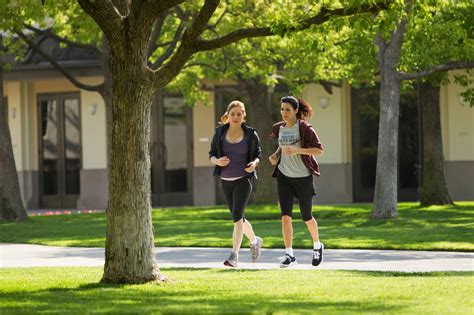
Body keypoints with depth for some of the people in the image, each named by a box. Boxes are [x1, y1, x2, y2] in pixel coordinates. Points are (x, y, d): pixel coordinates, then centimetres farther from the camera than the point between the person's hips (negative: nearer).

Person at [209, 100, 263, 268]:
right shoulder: (220, 133, 2)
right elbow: (212, 154, 6)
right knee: (237, 217, 15)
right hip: (226, 181, 4)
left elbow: (257, 154, 7)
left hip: (243, 180, -4)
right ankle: (255, 241, 42)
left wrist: (254, 163, -16)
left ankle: (234, 256, -18)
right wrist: (217, 161, -17)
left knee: (237, 215, -18)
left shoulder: (250, 134, -3)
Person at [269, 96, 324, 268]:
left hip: (303, 176, -3)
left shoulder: (305, 128, -10)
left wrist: (297, 150, -24)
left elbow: (319, 150, -13)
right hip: (284, 176, 3)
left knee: (307, 216, 9)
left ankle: (317, 245, 35)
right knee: (285, 216, -11)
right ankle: (289, 254, -9)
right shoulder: (279, 128, 6)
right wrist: (275, 155, 5)